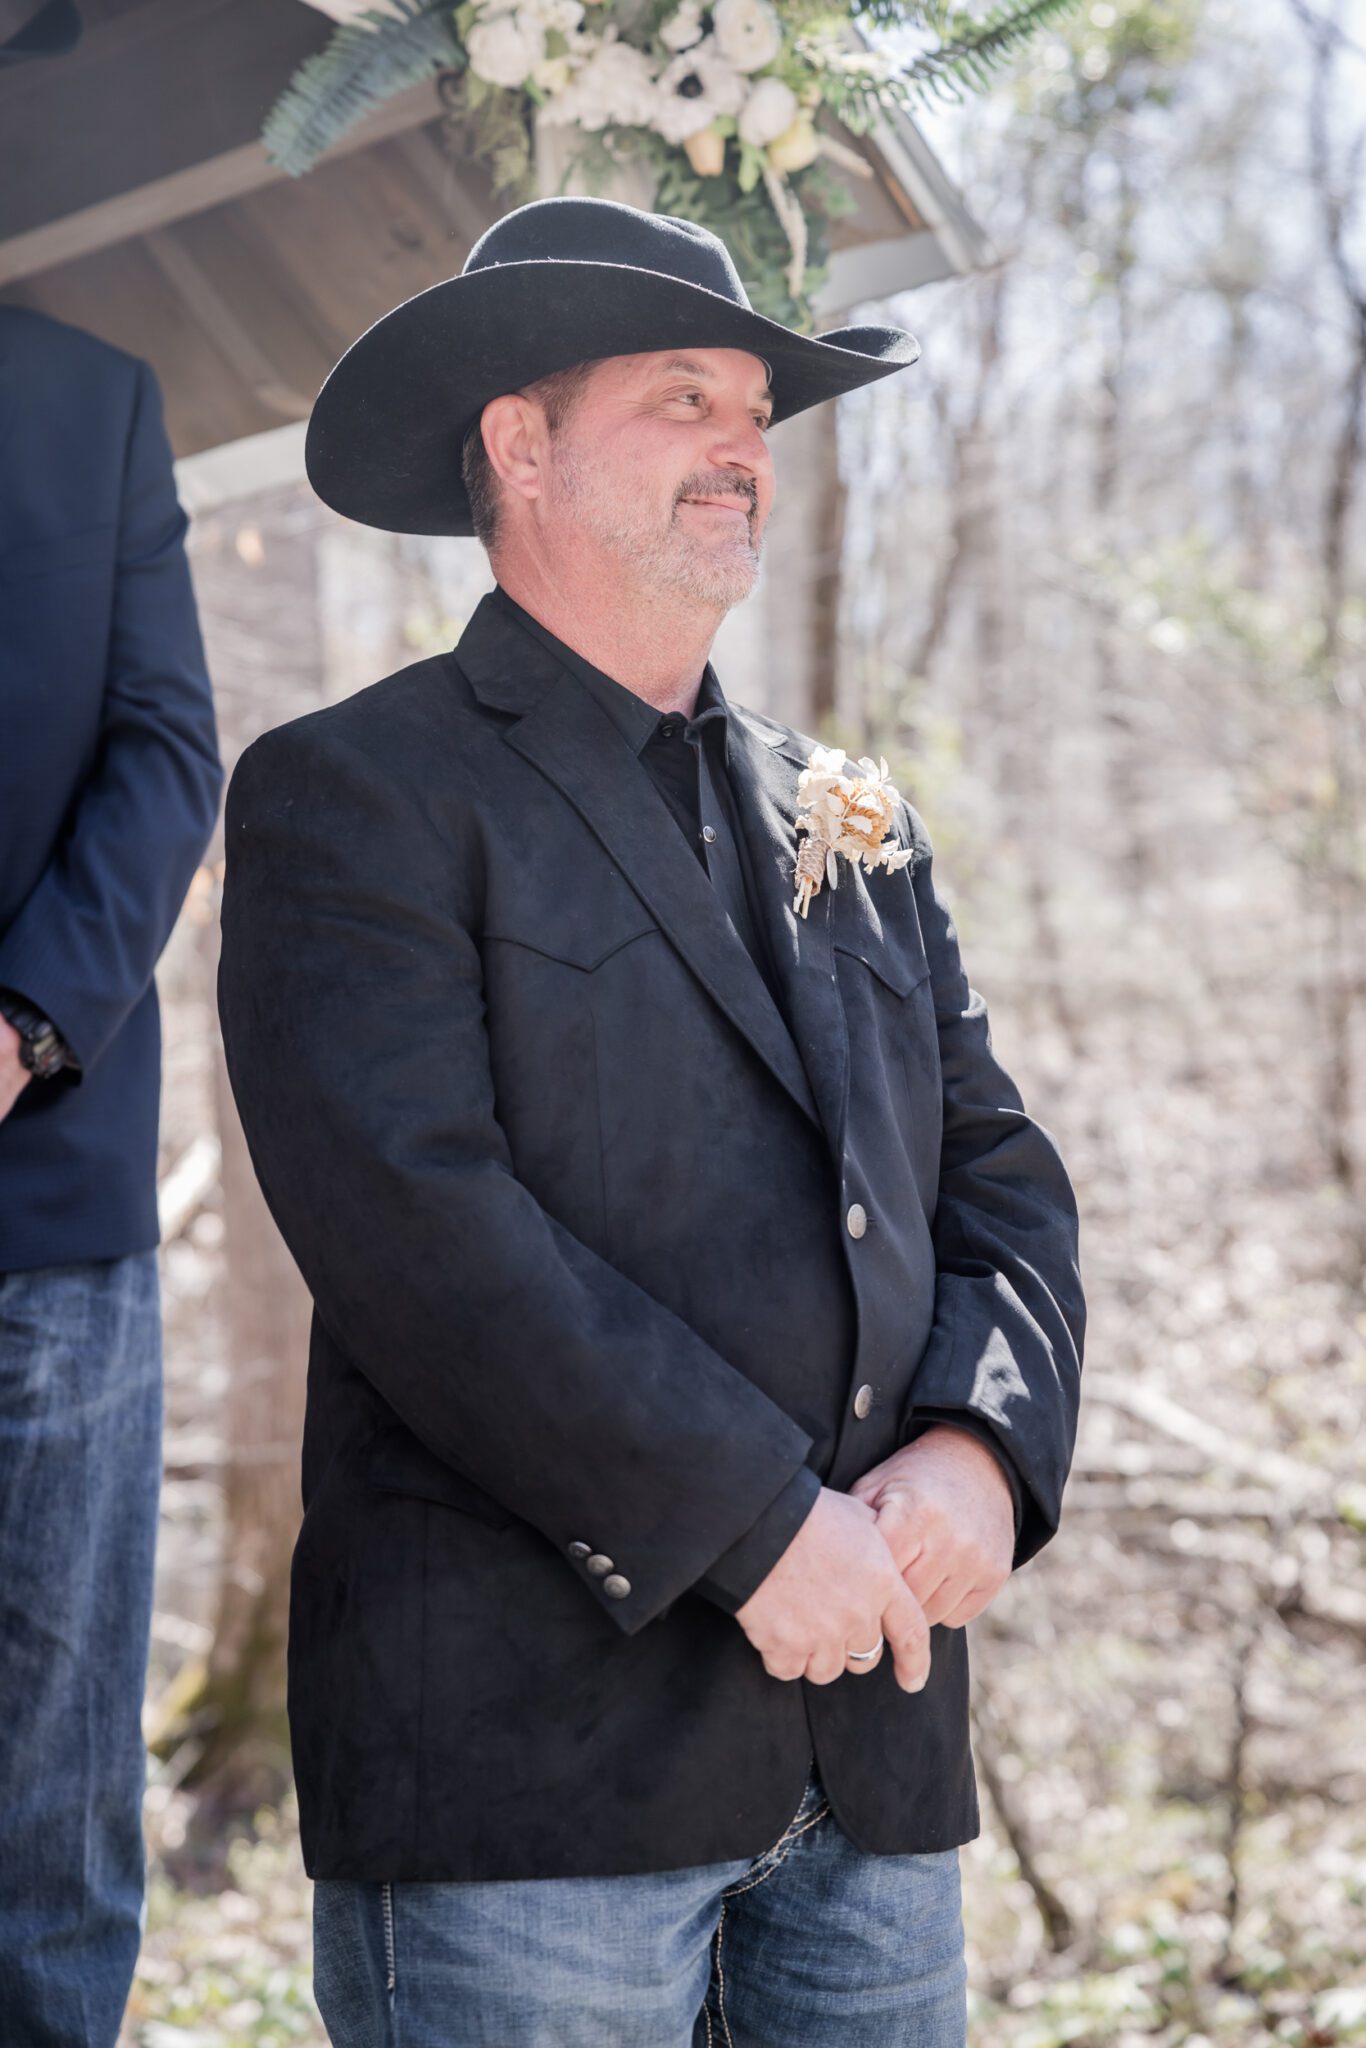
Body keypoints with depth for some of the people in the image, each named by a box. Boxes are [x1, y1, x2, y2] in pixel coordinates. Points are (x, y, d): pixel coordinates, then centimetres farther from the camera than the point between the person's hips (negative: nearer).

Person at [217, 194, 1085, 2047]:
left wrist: (982, 1446, -6)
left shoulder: (852, 822, 17)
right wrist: (758, 1519, -17)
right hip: (521, 1755, -6)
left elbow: (1003, 1182, 13)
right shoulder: (354, 796, -3)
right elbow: (412, 1218, -15)